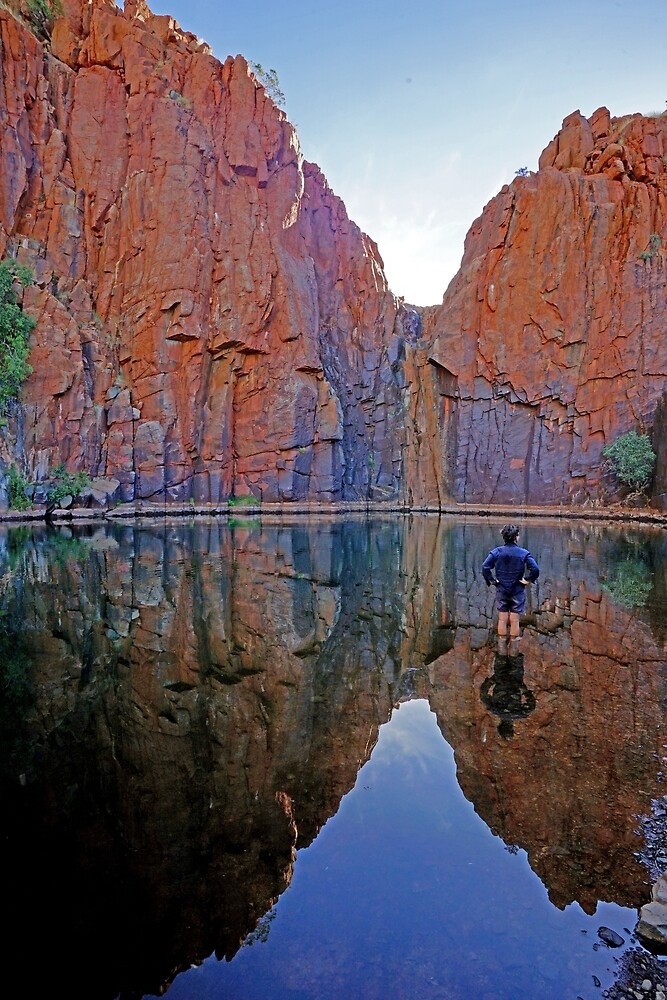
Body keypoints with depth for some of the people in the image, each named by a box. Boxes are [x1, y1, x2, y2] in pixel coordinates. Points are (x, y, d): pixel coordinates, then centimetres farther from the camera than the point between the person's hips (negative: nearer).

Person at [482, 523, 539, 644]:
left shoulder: (496, 552, -6)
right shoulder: (524, 553, -10)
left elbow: (485, 567, -16)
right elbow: (535, 569, -20)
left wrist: (491, 580, -6)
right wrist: (528, 579, -6)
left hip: (501, 590, 1)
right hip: (517, 591, -1)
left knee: (502, 619, 9)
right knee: (514, 620, 6)